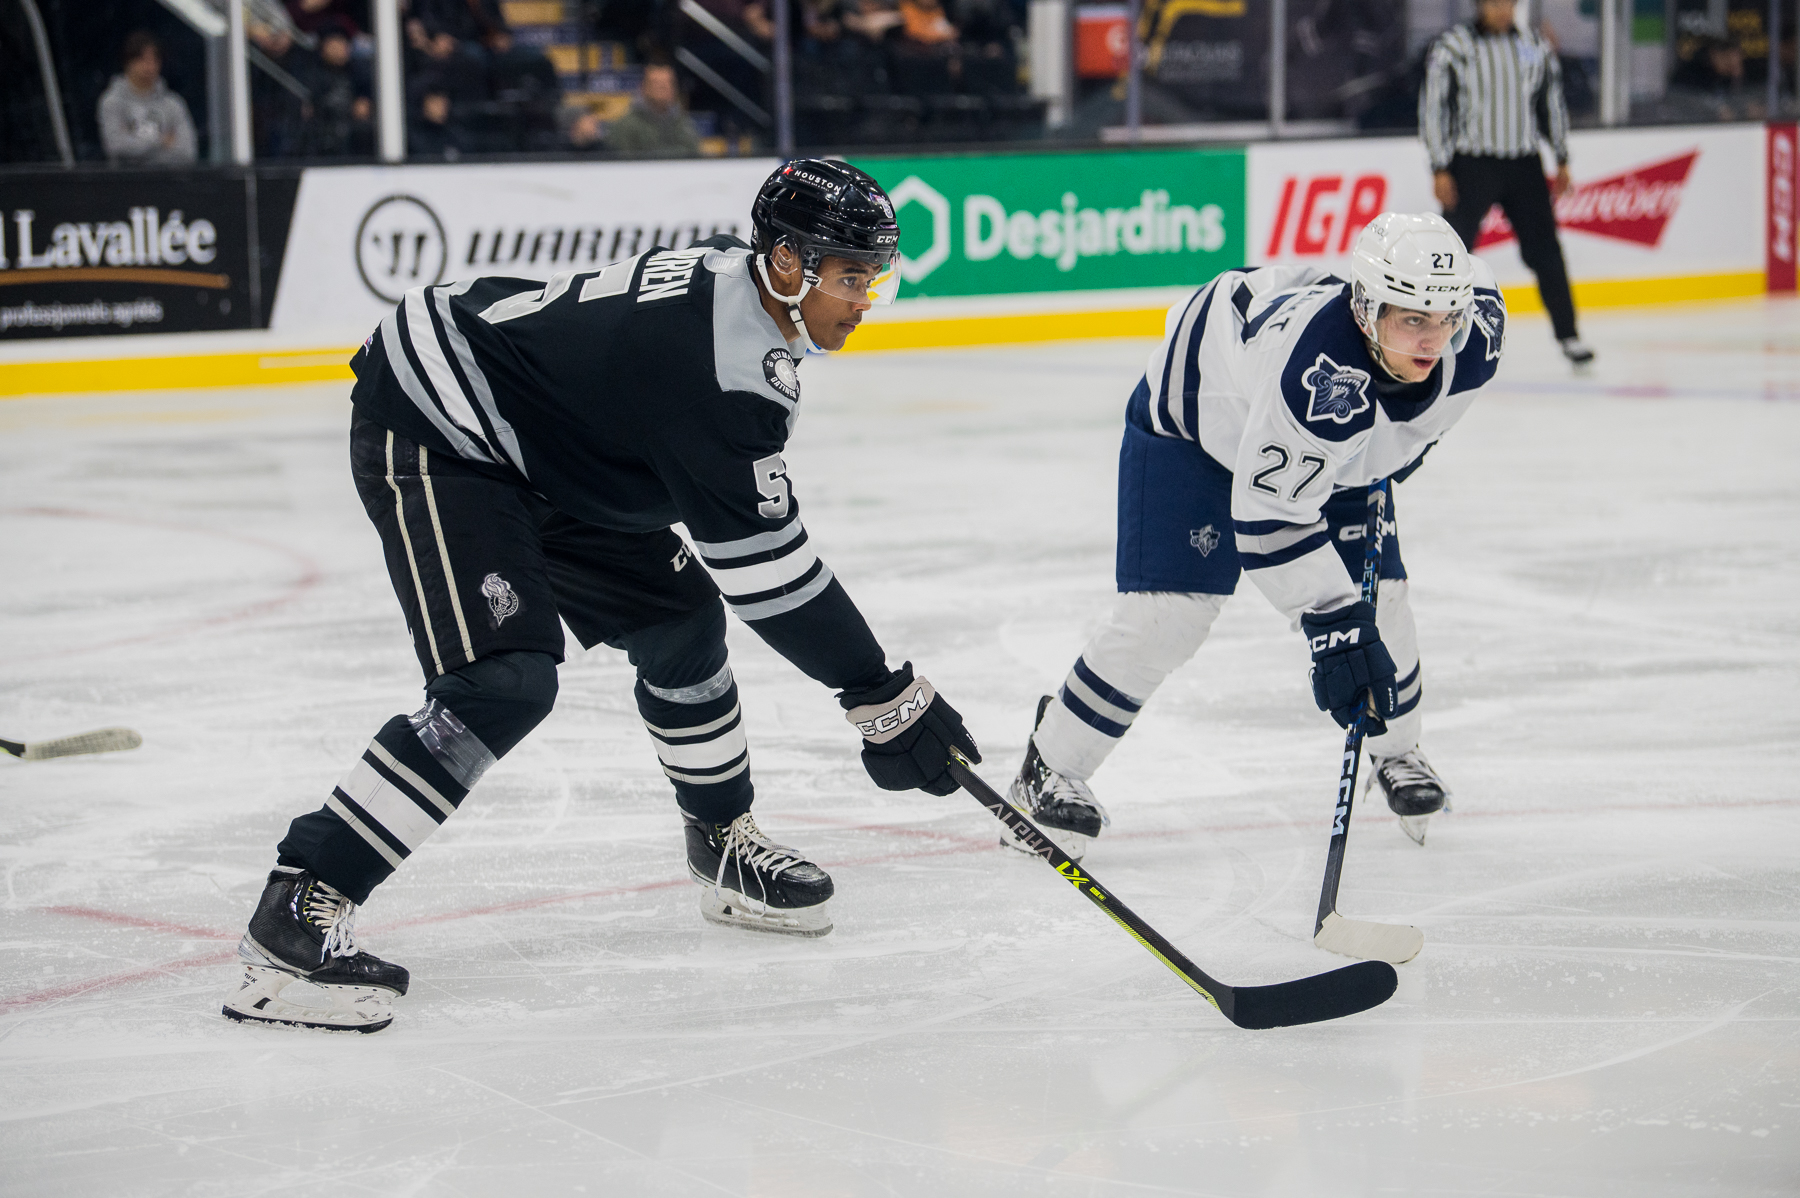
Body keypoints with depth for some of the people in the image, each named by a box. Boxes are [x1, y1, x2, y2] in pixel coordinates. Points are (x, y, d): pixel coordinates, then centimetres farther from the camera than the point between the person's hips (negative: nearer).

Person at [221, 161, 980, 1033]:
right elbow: (758, 559, -27)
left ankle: (725, 847, 35)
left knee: (678, 621, 13)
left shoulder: (736, 284, 1)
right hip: (426, 436, -11)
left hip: (537, 456, 11)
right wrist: (882, 696, -22)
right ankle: (299, 908, -24)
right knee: (505, 681, -24)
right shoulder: (710, 353, -29)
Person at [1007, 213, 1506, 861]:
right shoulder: (1319, 368, -45)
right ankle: (1051, 769, 1)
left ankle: (1397, 750, 27)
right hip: (1195, 416, -6)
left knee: (1375, 596, -1)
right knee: (1170, 610, -14)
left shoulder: (1475, 335, -26)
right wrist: (1332, 624, -39)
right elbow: (1269, 514, -38)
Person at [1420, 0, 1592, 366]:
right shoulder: (1451, 48, -6)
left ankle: (1567, 335, 14)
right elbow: (1432, 108, -6)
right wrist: (1440, 169, -10)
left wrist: (1562, 161, 14)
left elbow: (1552, 102, 16)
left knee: (1545, 250, 4)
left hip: (1524, 165, 3)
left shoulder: (1536, 47, 7)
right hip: (1471, 166, -3)